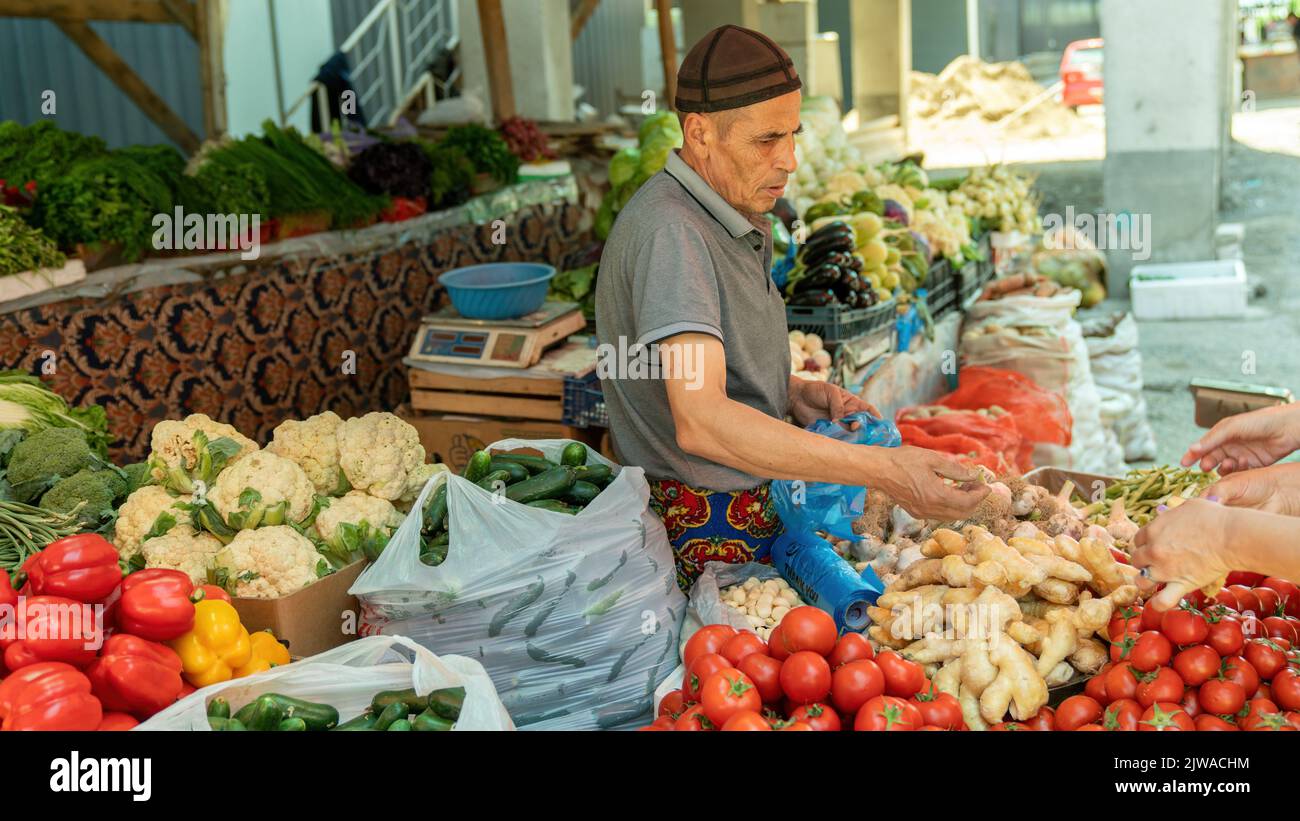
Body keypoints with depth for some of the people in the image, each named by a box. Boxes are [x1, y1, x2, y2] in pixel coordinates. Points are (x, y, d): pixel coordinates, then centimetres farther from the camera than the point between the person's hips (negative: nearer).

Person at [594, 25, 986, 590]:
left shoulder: (734, 222, 10)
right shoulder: (669, 232, -24)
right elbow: (700, 422, -36)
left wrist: (793, 393, 2)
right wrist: (880, 469, -39)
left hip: (756, 511, 9)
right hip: (705, 536, -9)